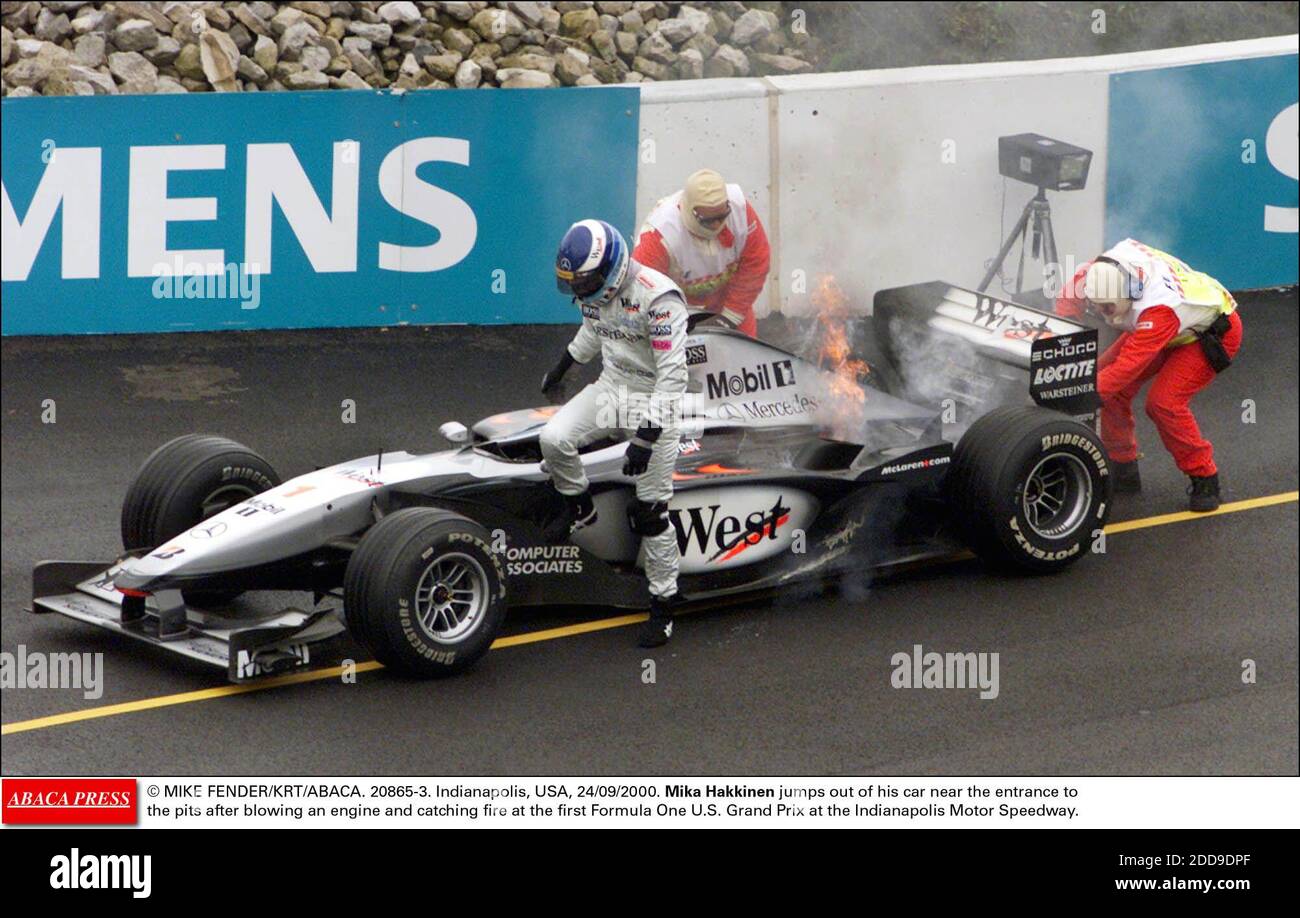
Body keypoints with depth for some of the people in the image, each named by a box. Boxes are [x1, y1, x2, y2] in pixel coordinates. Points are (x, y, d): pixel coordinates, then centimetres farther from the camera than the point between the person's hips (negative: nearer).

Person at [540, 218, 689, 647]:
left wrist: (646, 437, -32)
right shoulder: (596, 288, -4)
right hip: (611, 386, 7)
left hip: (654, 401, -7)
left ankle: (663, 605, 7)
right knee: (553, 439, -15)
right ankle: (579, 507, 15)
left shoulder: (658, 298, -28)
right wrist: (562, 366, 34)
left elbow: (673, 374, -29)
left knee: (651, 511, -5)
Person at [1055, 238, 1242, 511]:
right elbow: (1069, 300, -7)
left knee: (1164, 402, -24)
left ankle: (1204, 480, -6)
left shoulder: (1159, 308, -43)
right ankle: (1123, 468, 11)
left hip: (1212, 333, -8)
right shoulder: (1102, 270, -25)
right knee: (1107, 377, -4)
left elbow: (1129, 365, -42)